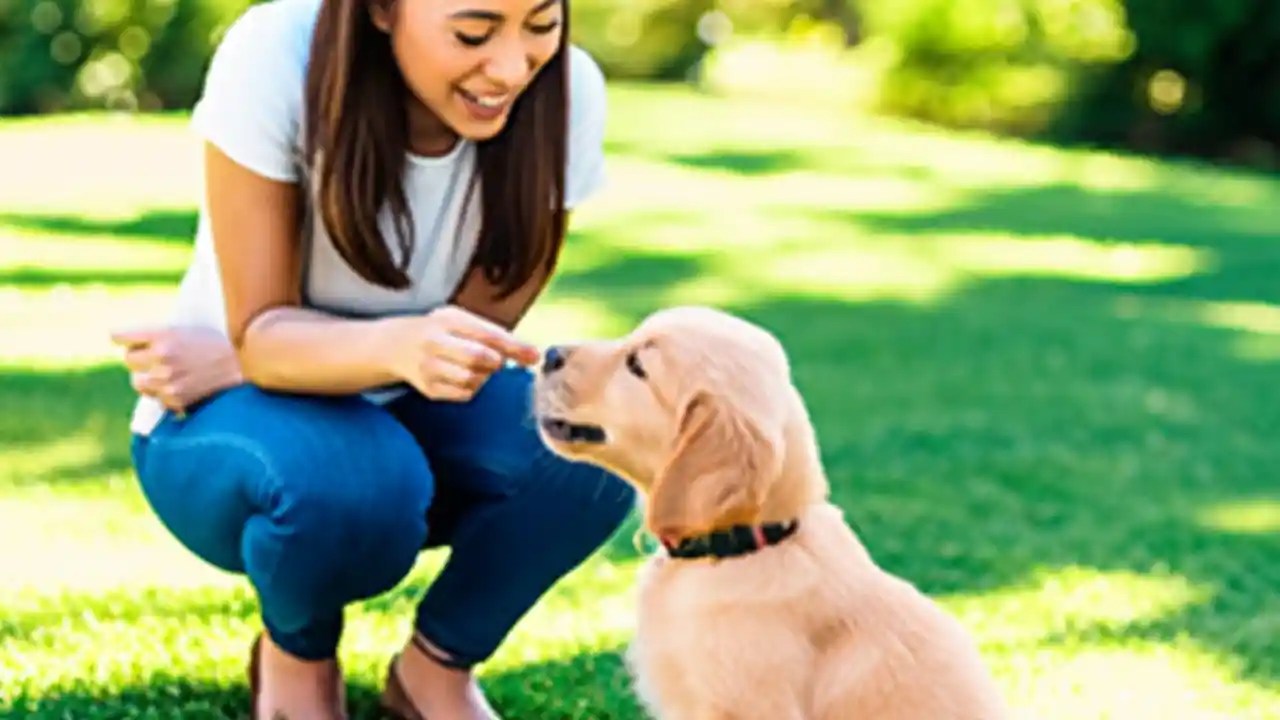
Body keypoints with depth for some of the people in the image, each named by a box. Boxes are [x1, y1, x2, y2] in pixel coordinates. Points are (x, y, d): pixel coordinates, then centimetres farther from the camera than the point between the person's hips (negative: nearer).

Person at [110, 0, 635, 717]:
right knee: (341, 484, -36)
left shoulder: (566, 95, -19)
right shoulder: (275, 58, -26)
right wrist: (400, 347, -46)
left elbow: (470, 338, -12)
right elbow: (260, 333, -24)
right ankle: (296, 657, 1)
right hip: (232, 421, -2)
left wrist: (233, 359, -18)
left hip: (417, 422, 3)